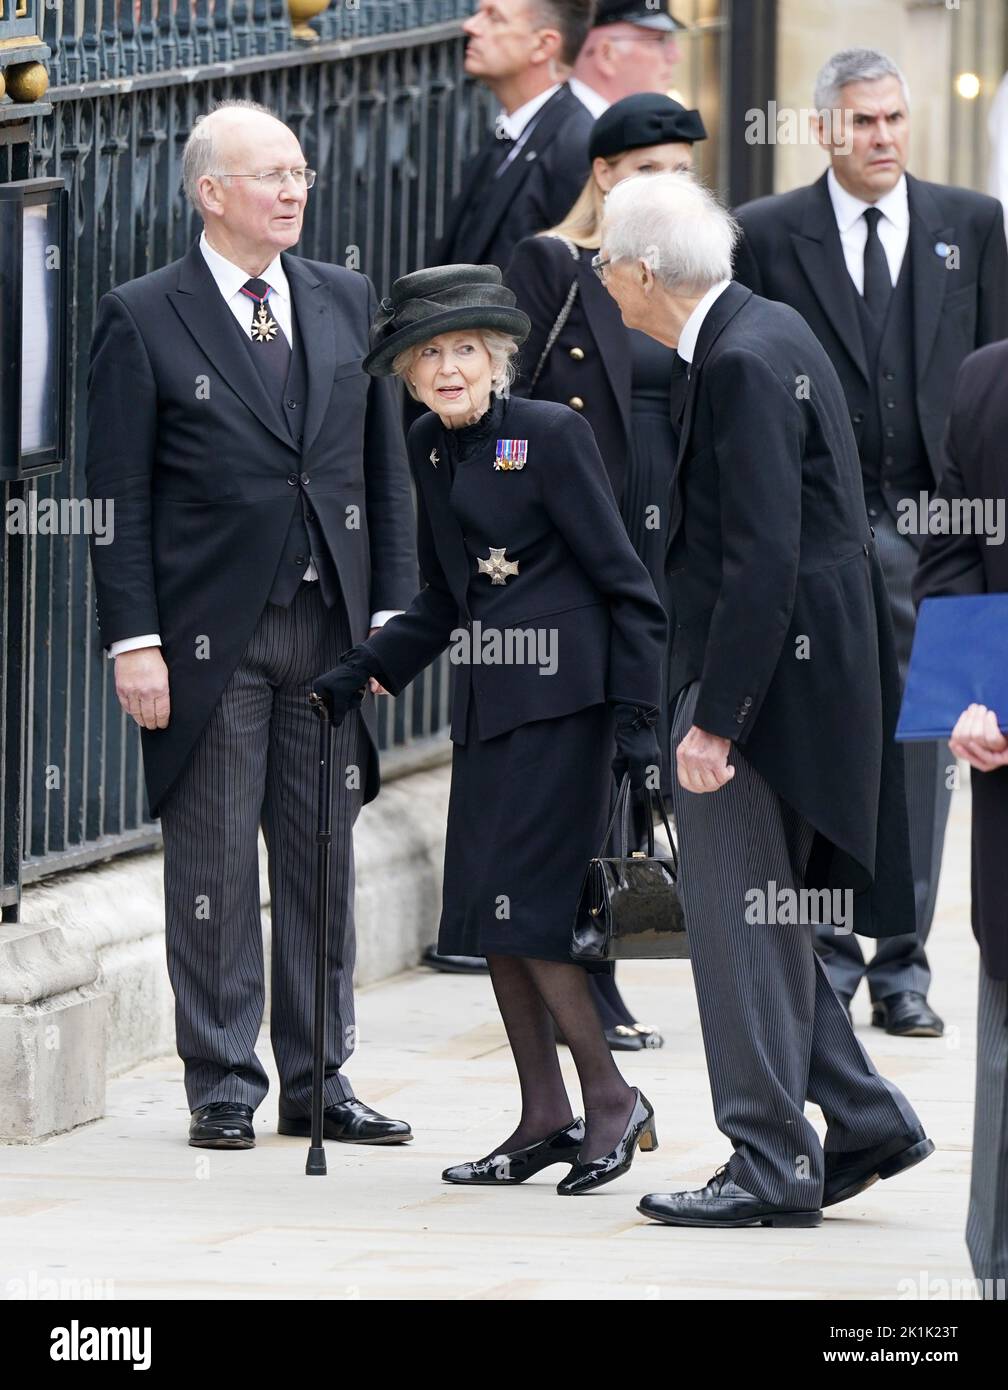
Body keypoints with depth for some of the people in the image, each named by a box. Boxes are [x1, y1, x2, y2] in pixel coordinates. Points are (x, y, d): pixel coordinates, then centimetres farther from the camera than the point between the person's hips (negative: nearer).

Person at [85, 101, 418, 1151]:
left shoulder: (346, 303, 10)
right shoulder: (142, 319, -3)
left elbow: (385, 467, 13)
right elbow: (119, 498, -5)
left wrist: (393, 610, 6)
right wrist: (135, 642, -11)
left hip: (329, 625, 4)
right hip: (208, 632, -4)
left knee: (323, 861, 8)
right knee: (214, 864, 0)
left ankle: (319, 1079, 16)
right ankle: (222, 1085, 8)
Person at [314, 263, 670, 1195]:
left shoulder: (551, 435, -10)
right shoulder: (431, 449, 11)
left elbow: (625, 585, -10)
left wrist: (636, 723, -15)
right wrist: (349, 682, 12)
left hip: (561, 701, -8)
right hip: (486, 708, 8)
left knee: (523, 903, -12)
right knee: (487, 912, 6)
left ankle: (611, 1100, -1)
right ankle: (545, 1118, 13)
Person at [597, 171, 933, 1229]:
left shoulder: (745, 361, -19)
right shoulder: (757, 333, 12)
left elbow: (762, 558, -24)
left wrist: (714, 716, -24)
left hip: (767, 668, -10)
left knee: (740, 919, -4)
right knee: (748, 917, 15)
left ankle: (772, 1168, 1)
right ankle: (864, 1121, 18)